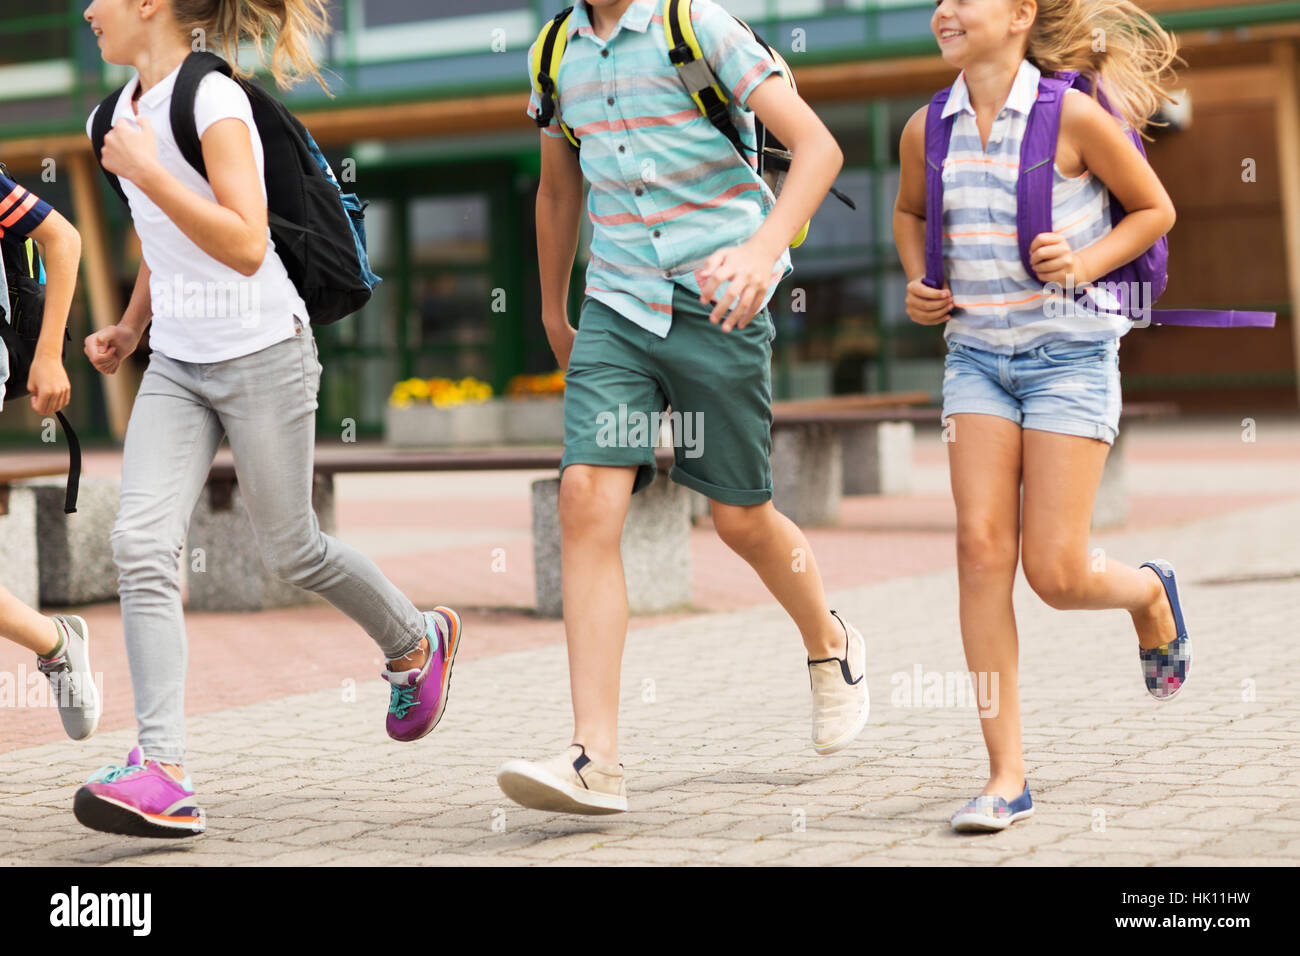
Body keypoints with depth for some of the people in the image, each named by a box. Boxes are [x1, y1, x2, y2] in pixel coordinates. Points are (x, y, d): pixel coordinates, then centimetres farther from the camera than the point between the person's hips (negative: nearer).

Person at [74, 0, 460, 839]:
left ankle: (417, 644, 37)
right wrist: (133, 324, 19)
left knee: (290, 550, 7)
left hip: (260, 353, -7)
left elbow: (246, 246, -24)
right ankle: (163, 776, -17)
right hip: (178, 365, 7)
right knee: (142, 543, -12)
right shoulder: (135, 101, 10)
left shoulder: (214, 102, -16)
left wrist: (144, 172, -25)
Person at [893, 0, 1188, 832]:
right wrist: (918, 286, 5)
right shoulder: (928, 130, 3)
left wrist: (1087, 264, -13)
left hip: (1071, 355, -4)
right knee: (982, 548, -9)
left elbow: (1155, 209, 2)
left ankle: (1149, 592, 31)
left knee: (1056, 571, -8)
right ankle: (1007, 778, -4)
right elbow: (910, 212, 24)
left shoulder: (1074, 116, -10)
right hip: (977, 357, 4)